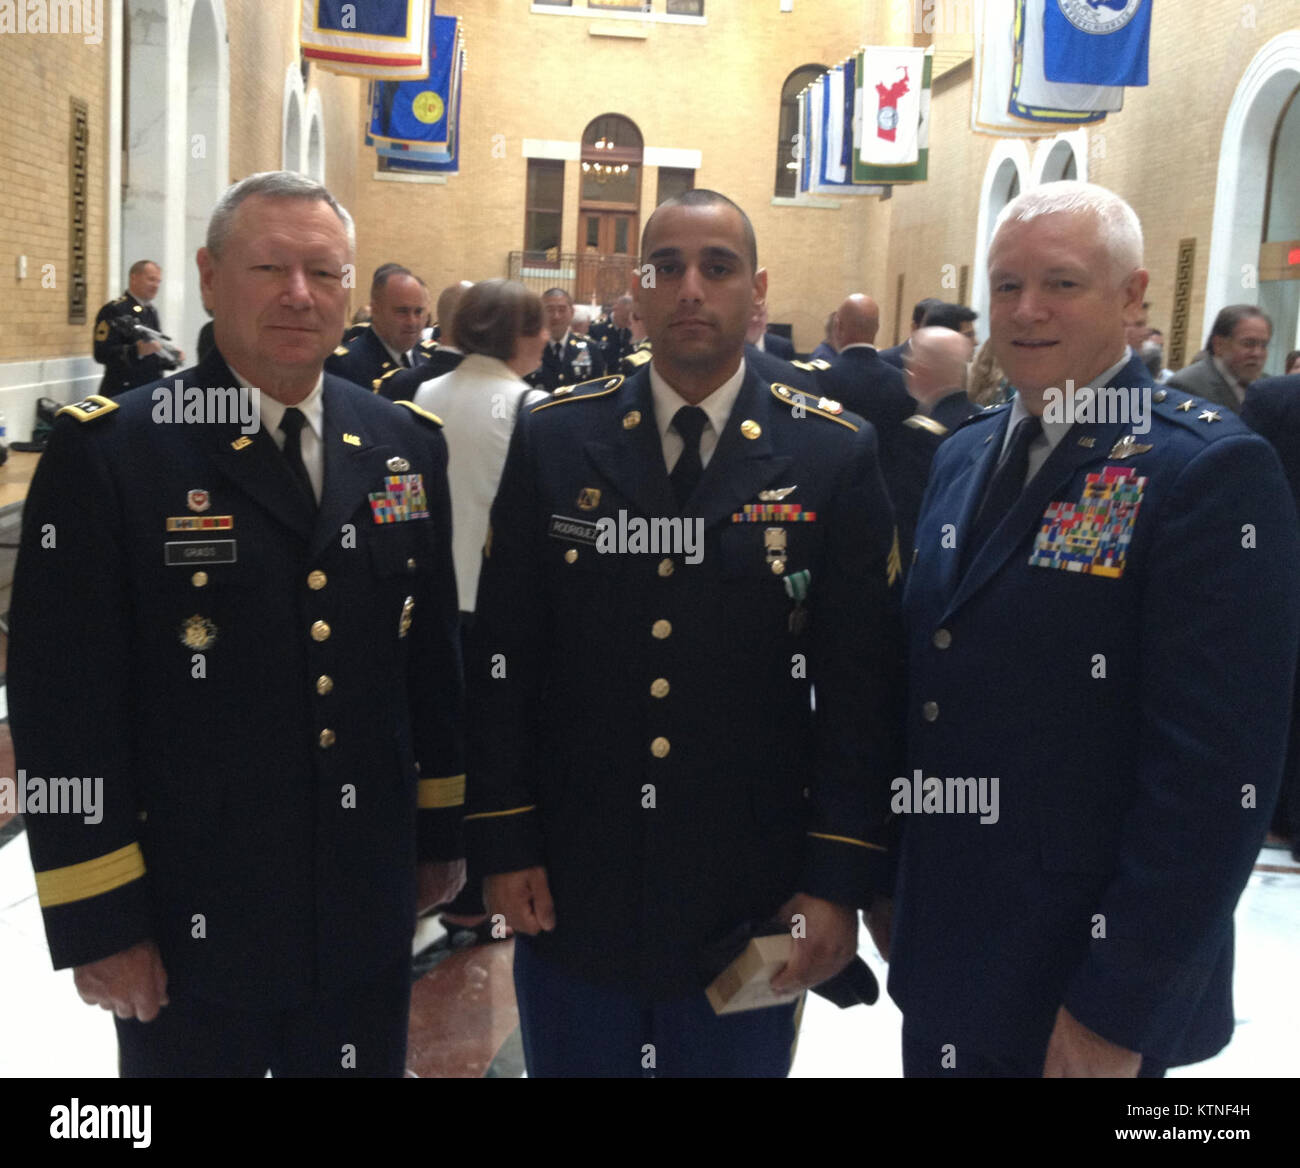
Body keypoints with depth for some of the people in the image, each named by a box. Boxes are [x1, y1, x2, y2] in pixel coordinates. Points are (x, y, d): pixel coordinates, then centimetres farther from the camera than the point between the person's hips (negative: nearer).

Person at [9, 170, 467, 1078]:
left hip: (367, 910, 4)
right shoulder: (110, 453, -11)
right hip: (191, 924, -3)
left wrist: (441, 828, 12)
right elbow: (64, 702, -11)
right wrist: (97, 920, -11)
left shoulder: (406, 446, 3)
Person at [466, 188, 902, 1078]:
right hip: (571, 892, 1)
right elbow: (501, 654, 0)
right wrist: (503, 840, -2)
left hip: (749, 903, -1)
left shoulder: (835, 456, -4)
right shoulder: (554, 441, -1)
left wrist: (839, 880, -7)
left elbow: (863, 687, -5)